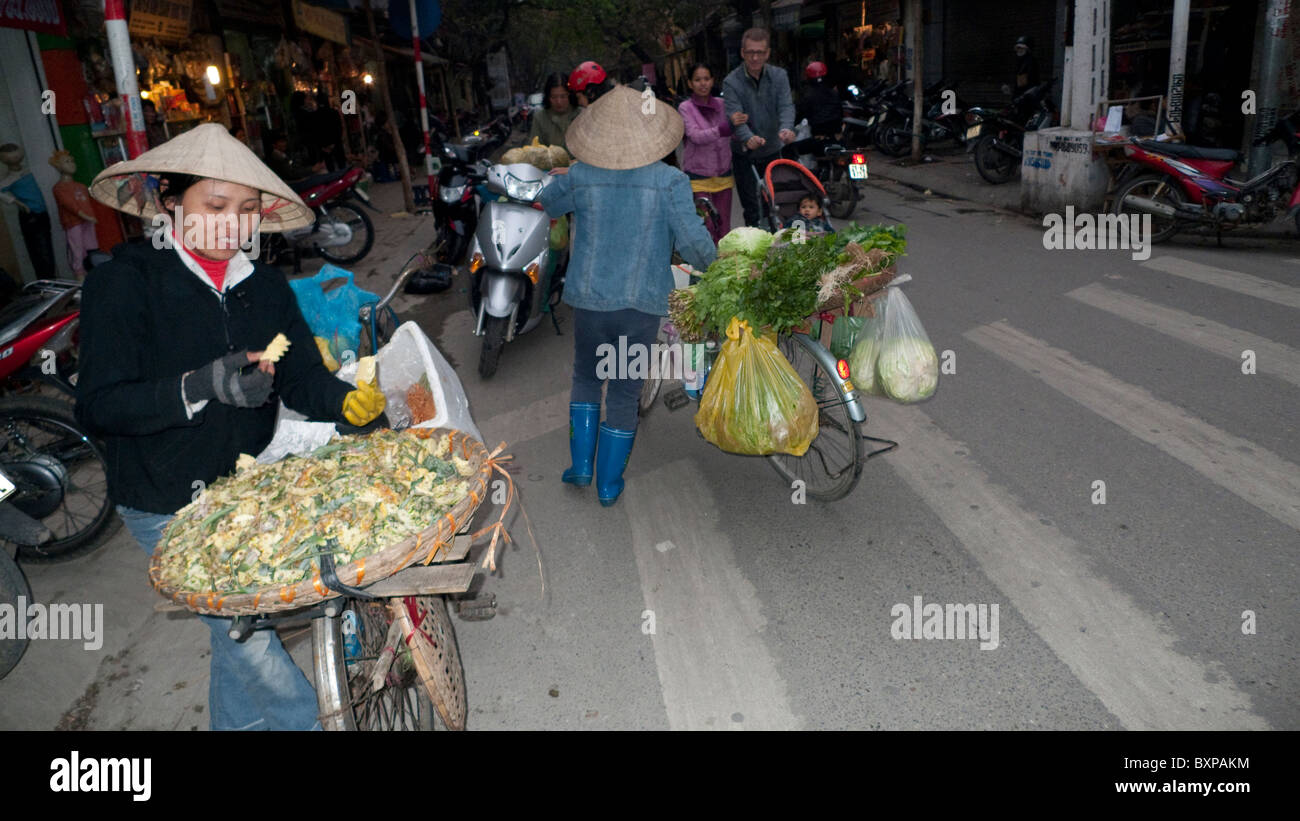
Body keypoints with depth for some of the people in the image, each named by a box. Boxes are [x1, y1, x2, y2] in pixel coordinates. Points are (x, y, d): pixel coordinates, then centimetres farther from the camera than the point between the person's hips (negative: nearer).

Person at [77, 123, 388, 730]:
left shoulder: (263, 284, 4)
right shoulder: (124, 282, -13)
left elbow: (302, 376, -2)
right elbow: (97, 407, -19)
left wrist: (348, 403, -24)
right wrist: (203, 386, -34)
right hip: (168, 507, -5)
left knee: (237, 635, 17)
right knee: (246, 634, -3)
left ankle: (238, 723, 40)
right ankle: (303, 718, 20)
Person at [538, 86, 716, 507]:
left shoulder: (580, 177, -5)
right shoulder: (669, 181, -11)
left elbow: (543, 203, 14)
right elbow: (693, 242, -10)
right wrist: (710, 262, 12)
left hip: (589, 299, 1)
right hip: (642, 304, -1)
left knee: (586, 378, 23)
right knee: (625, 394, 11)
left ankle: (582, 465, 20)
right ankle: (609, 484, 19)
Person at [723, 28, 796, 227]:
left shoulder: (779, 76, -2)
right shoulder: (731, 82, -13)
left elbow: (786, 106, -15)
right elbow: (735, 116, -25)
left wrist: (786, 128, -39)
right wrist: (748, 138, -47)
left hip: (772, 150, 3)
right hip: (744, 153, -3)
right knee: (751, 207, 2)